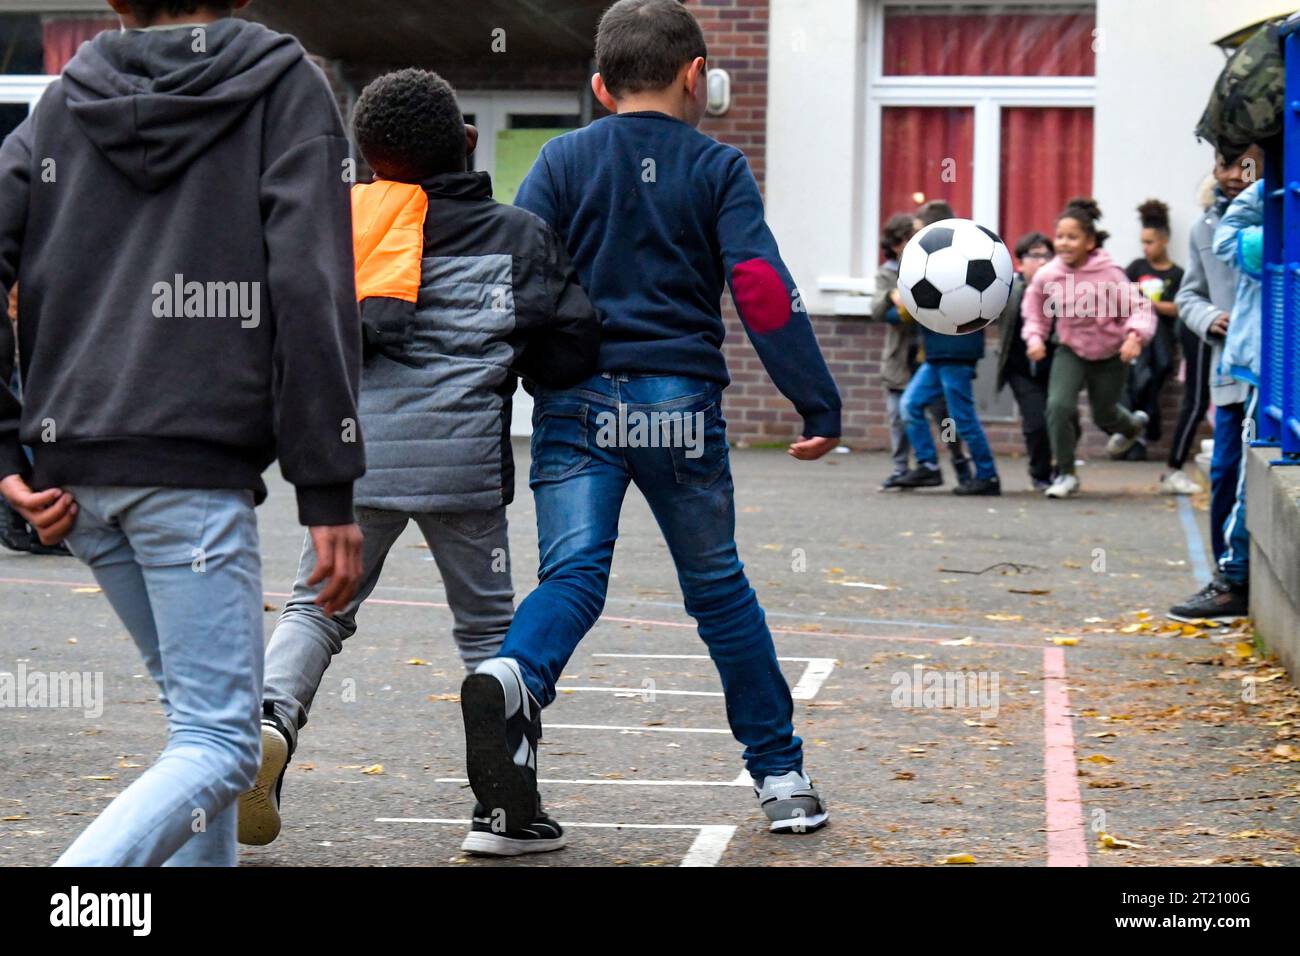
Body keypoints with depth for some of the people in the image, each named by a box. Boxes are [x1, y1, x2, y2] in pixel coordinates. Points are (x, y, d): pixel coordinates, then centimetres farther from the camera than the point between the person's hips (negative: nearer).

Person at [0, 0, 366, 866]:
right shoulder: (285, 88, 2)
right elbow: (310, 292, -8)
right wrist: (329, 492, -9)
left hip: (72, 470, 6)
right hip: (195, 467, -6)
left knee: (200, 705, 22)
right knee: (218, 747, -5)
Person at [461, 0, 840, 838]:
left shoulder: (564, 161, 8)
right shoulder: (718, 168, 4)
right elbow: (762, 288, -6)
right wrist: (819, 406, -5)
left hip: (576, 401, 1)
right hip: (680, 402, 0)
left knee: (572, 576, -7)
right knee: (718, 587, 13)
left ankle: (515, 678, -40)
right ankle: (781, 774, 19)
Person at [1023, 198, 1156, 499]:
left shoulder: (1109, 273, -23)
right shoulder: (1047, 276, -15)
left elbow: (1139, 308, -23)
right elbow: (1034, 310, 4)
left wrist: (1135, 336, -40)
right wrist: (1035, 337, -12)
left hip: (1110, 354, -1)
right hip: (1071, 351, 1)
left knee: (1103, 414, 16)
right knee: (1059, 406, -21)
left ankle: (1133, 424, 56)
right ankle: (1065, 474, -2)